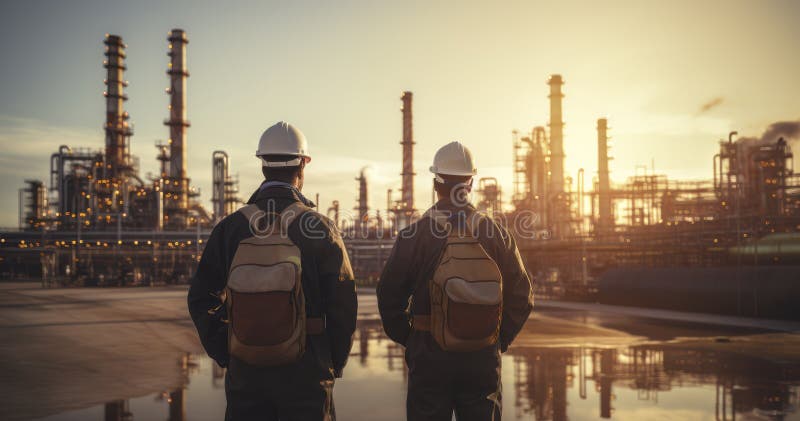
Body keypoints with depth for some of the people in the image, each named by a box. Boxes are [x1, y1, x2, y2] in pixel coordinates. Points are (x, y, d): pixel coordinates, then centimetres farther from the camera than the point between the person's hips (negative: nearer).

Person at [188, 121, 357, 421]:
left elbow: (201, 299, 1)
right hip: (305, 373, -2)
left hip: (244, 372, 2)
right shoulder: (320, 229, -9)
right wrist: (335, 363, 7)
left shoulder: (230, 228, -2)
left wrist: (226, 356, 11)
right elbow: (343, 307, -7)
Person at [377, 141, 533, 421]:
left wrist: (408, 340, 8)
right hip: (484, 360, 2)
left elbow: (389, 298, -5)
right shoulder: (496, 234, -2)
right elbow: (522, 296, 2)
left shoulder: (414, 235, -8)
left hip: (429, 358, -2)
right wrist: (500, 340, 12)